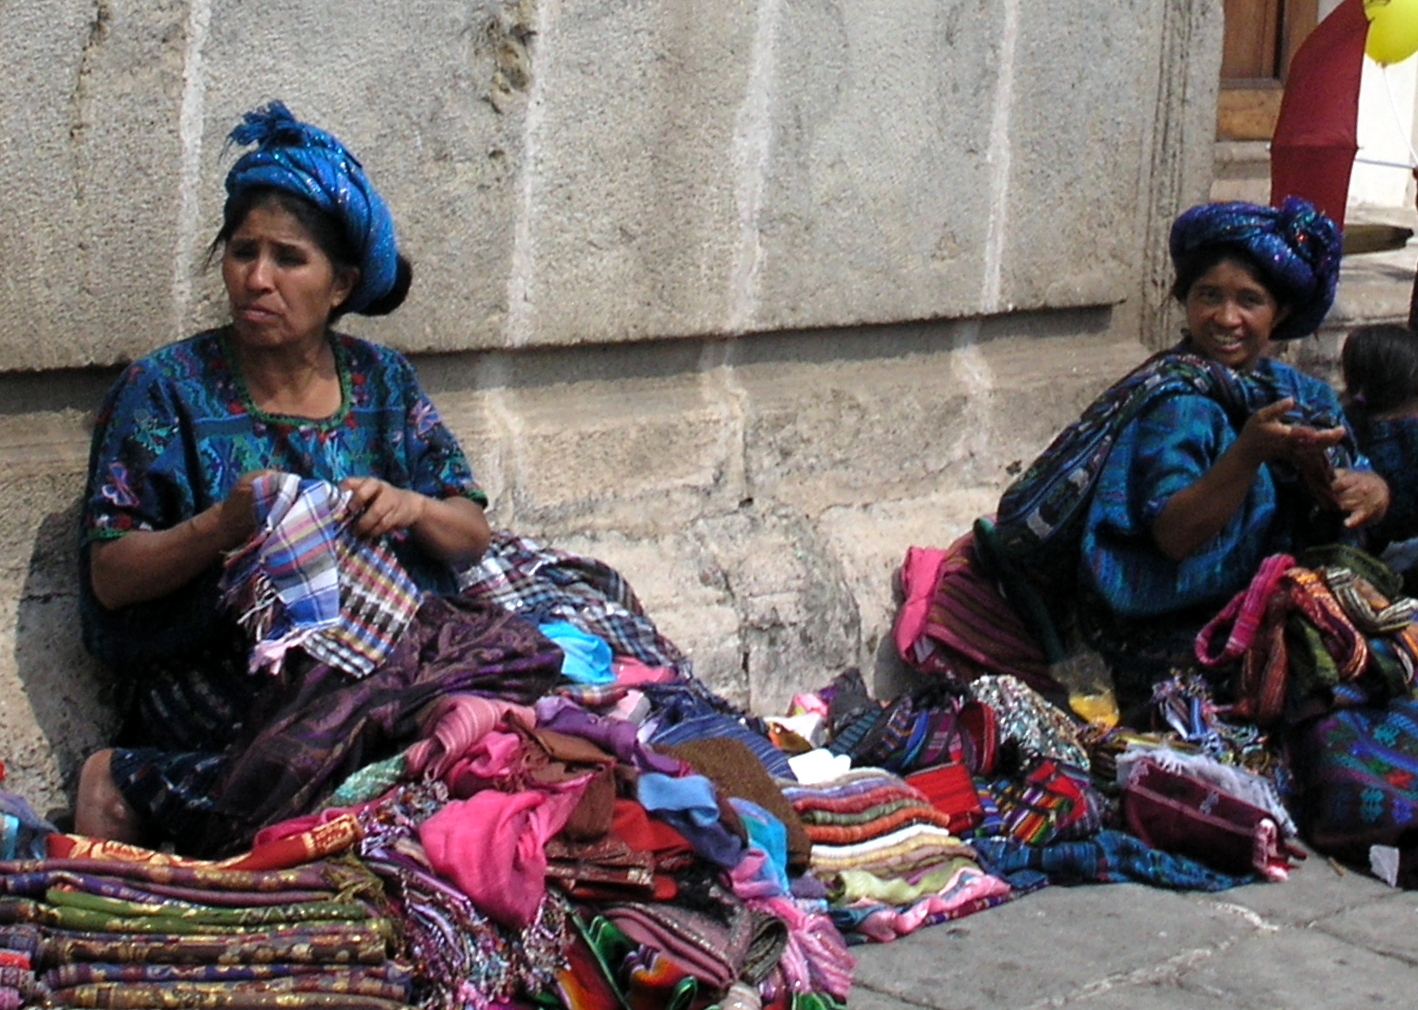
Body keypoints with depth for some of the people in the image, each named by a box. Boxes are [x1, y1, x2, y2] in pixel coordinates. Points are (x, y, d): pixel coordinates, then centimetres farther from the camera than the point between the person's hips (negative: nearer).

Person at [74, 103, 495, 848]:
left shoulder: (381, 381, 12)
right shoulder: (167, 388, 3)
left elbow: (475, 536, 12)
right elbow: (110, 577, -2)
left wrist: (411, 508, -10)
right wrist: (220, 527, -19)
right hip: (216, 696, -2)